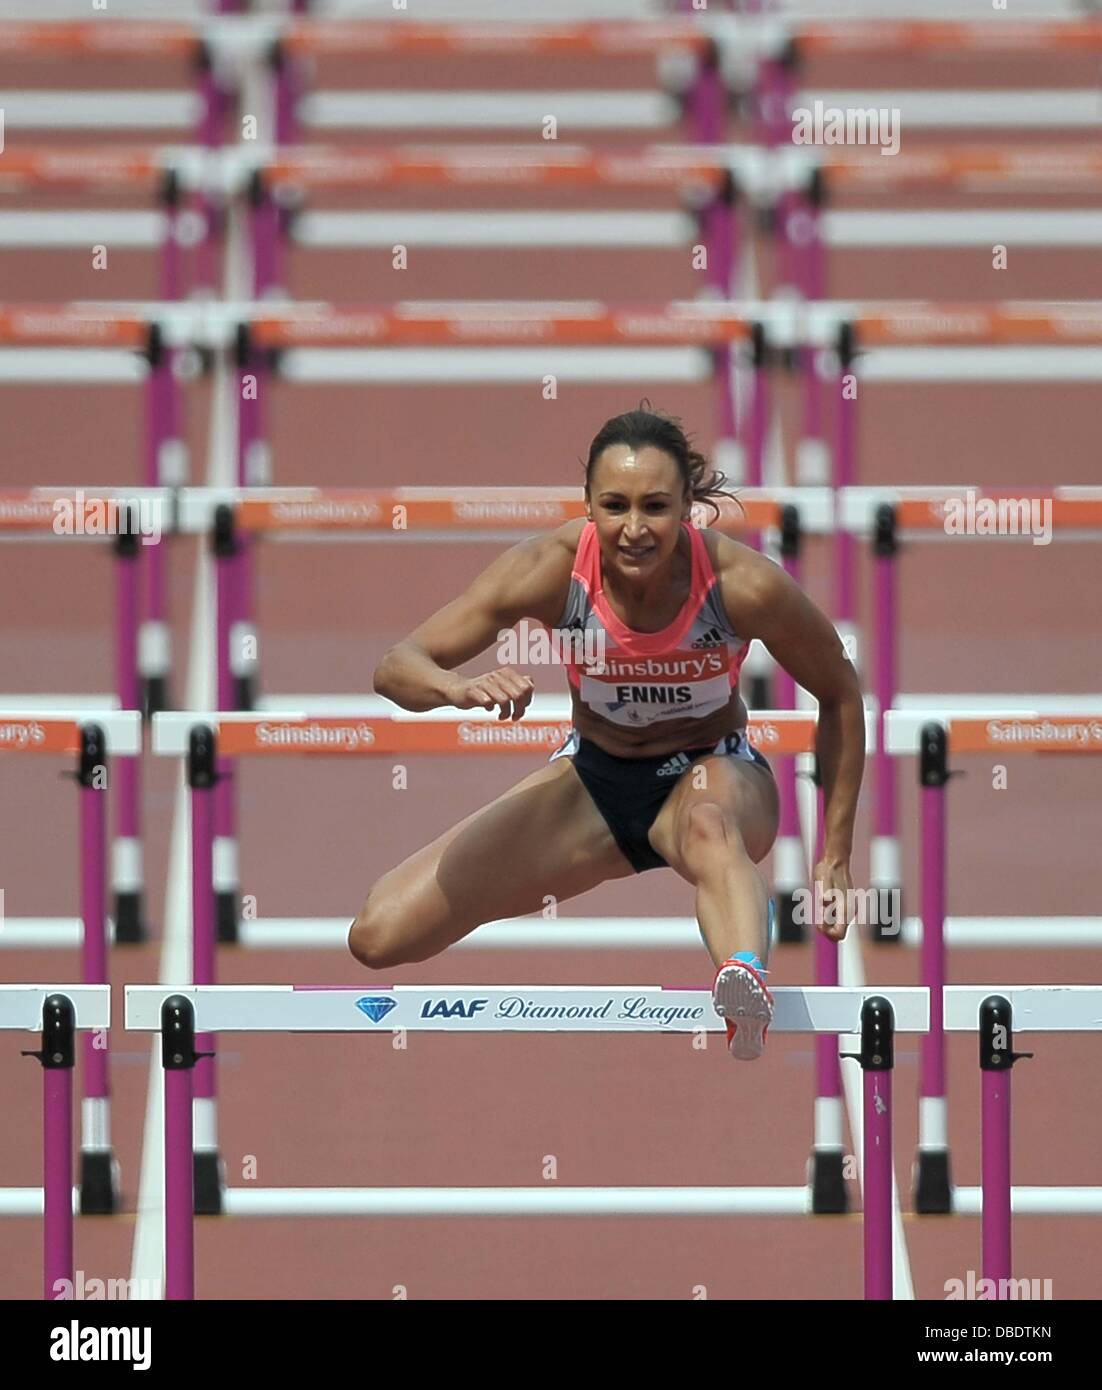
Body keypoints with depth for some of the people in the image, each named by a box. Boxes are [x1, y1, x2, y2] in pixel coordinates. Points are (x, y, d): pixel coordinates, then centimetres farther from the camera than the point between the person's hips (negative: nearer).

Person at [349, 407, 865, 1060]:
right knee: (381, 937, -9)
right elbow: (397, 668, -22)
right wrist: (460, 686, -46)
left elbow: (839, 693, -7)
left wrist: (836, 855, -9)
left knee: (708, 826, -44)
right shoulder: (553, 569, -22)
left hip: (715, 771, -3)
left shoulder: (744, 583, -24)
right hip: (594, 782, 3)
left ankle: (749, 993, -73)